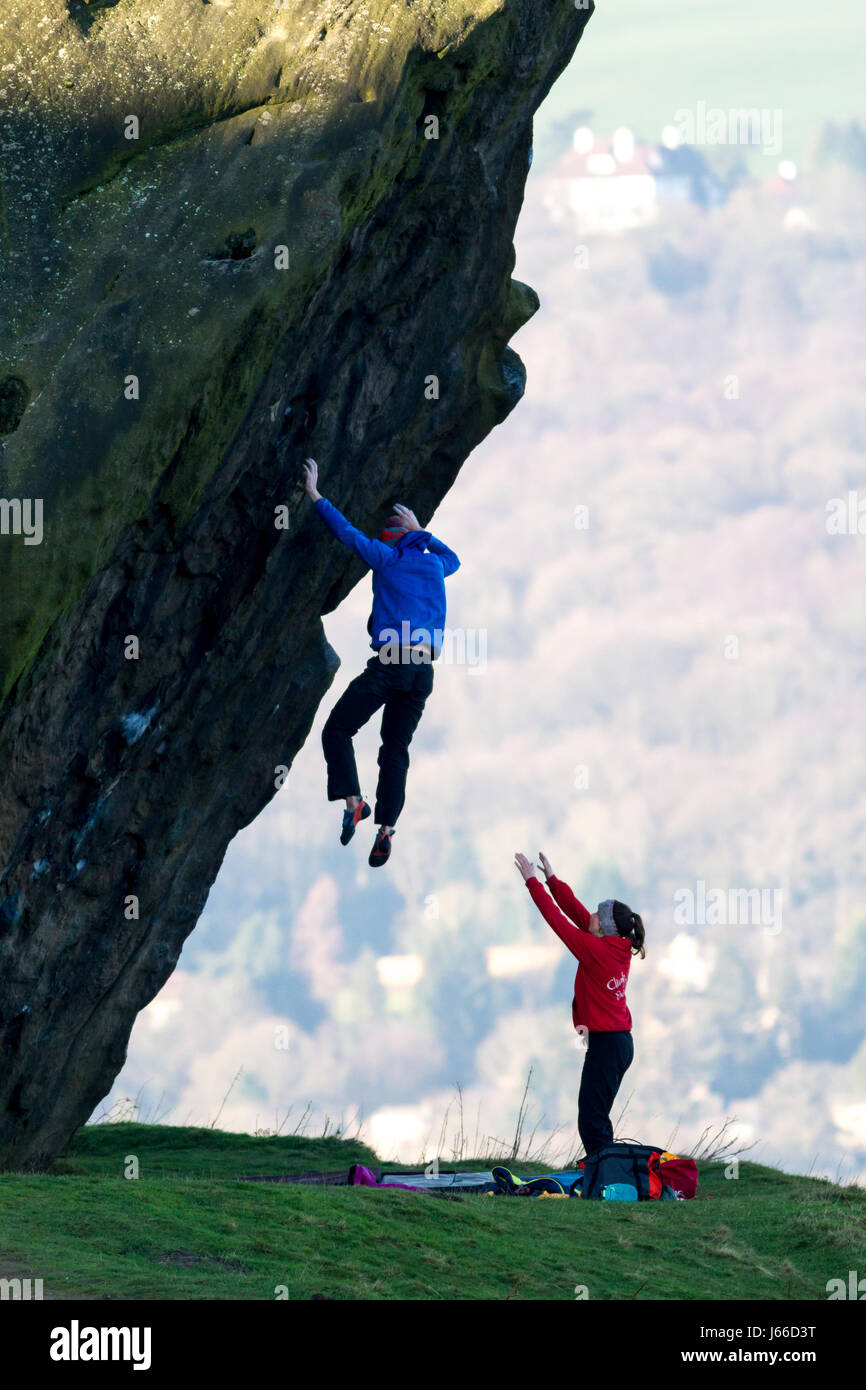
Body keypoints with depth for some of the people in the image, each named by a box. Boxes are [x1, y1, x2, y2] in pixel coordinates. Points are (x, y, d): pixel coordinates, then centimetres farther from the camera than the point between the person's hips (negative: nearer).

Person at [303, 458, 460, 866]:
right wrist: (420, 532, 45)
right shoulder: (433, 565, 18)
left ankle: (352, 799, -16)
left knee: (337, 730, 3)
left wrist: (315, 495, 16)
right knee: (396, 748, 9)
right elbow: (453, 557, 42)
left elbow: (347, 532, 8)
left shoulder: (387, 558, 4)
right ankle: (387, 826, -2)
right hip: (424, 671, 5)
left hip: (388, 664, -5)